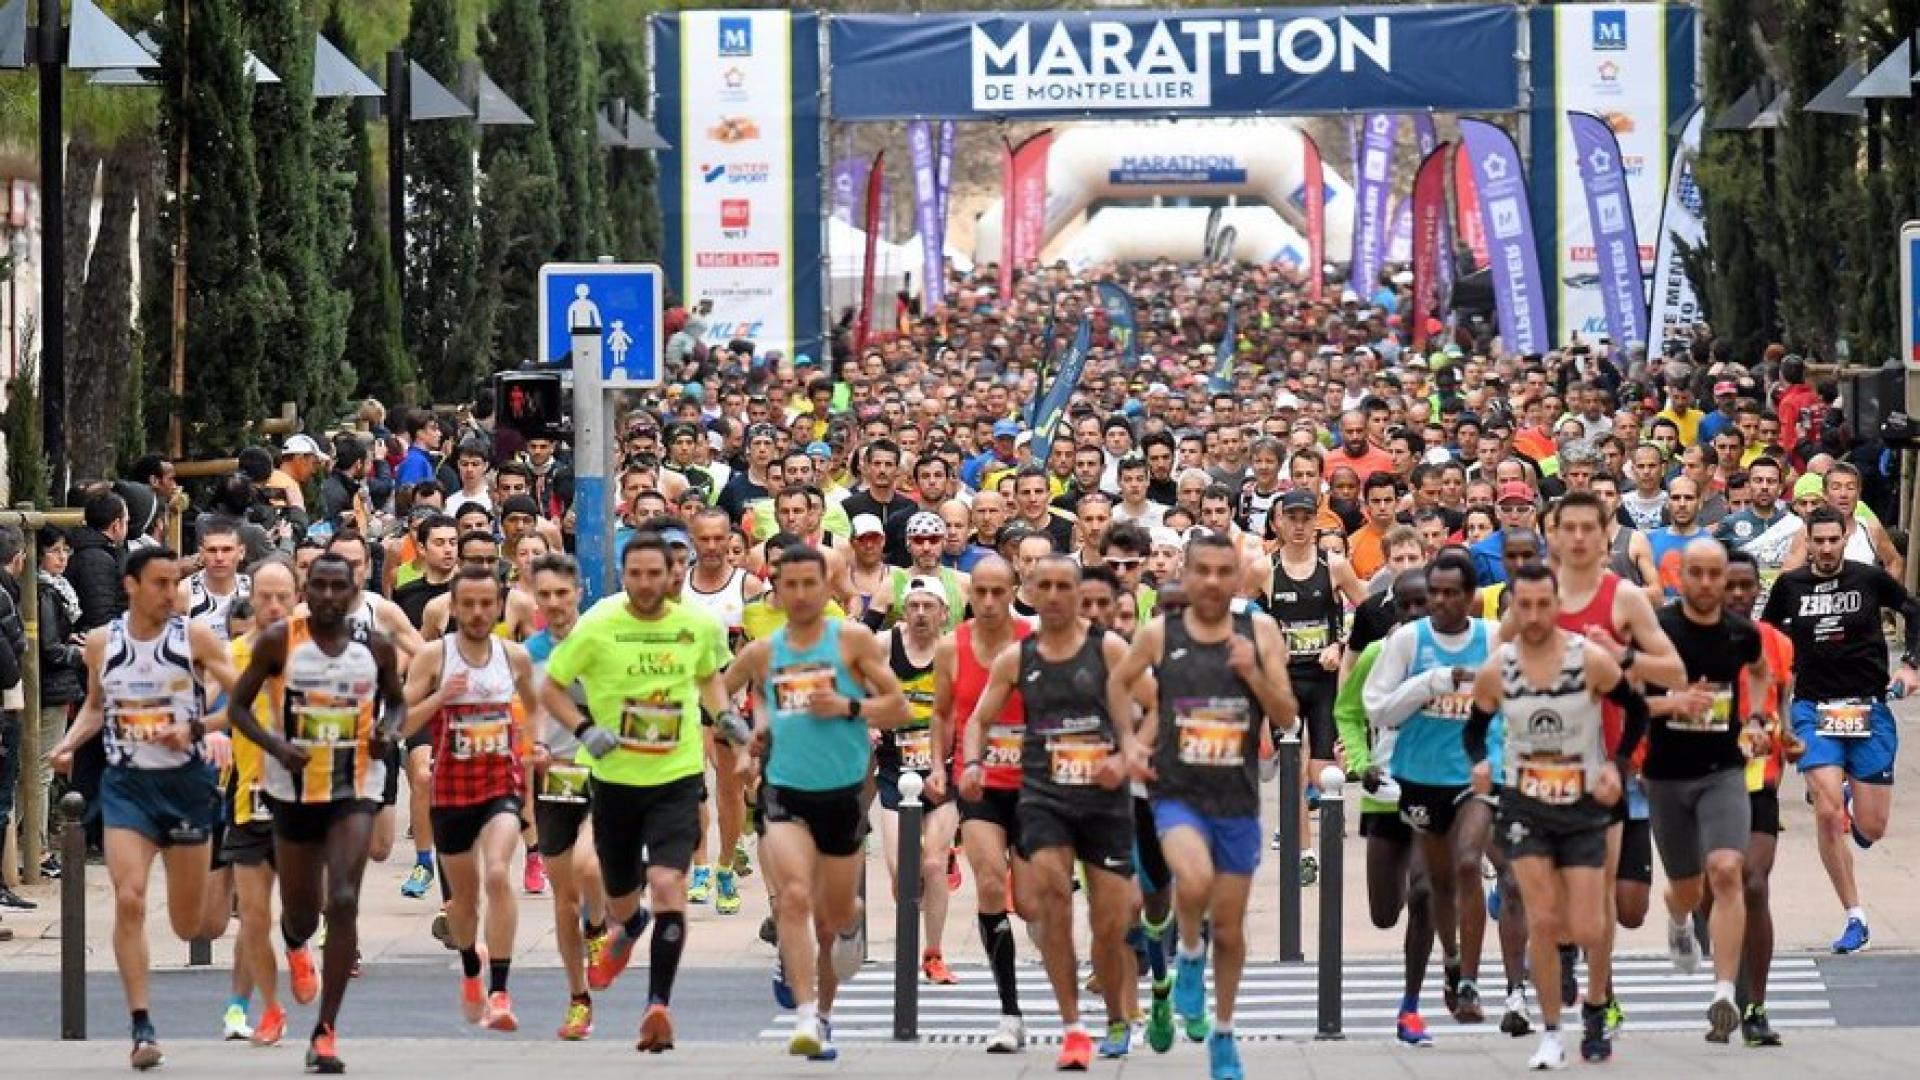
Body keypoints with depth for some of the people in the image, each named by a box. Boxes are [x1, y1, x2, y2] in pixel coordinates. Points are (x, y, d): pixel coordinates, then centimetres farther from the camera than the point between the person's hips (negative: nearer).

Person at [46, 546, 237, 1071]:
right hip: (126, 785, 1)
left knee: (188, 925, 7)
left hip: (186, 780, -1)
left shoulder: (195, 637, -6)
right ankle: (142, 1027, -11)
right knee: (128, 900, -16)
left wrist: (194, 730, -22)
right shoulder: (101, 642, 2)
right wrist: (68, 743, 1)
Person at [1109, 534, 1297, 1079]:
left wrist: (1253, 673, -17)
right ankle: (1189, 955, 0)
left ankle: (1223, 1035, 29)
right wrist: (1133, 741, 6)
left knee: (1229, 928, 10)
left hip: (1238, 800, 2)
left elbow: (1287, 718, -2)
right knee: (1195, 881, -31)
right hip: (1178, 794, -2)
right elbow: (1118, 683, 15)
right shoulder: (1159, 633, -4)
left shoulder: (1261, 632, -2)